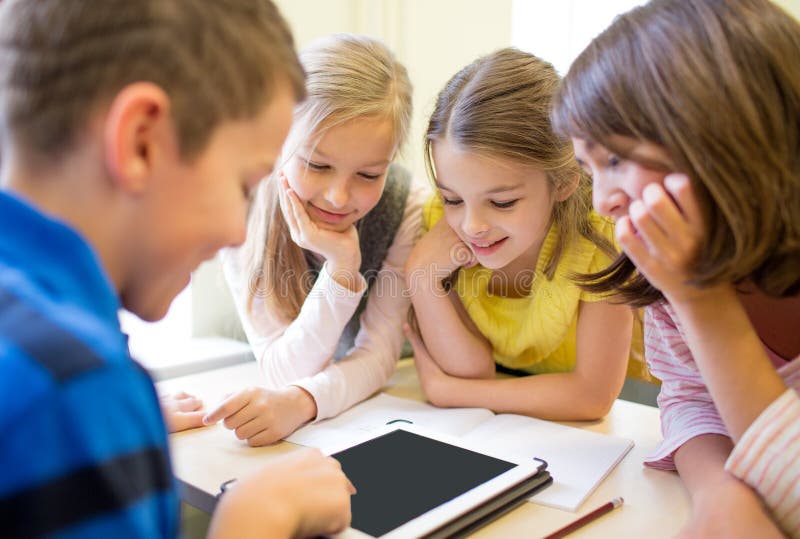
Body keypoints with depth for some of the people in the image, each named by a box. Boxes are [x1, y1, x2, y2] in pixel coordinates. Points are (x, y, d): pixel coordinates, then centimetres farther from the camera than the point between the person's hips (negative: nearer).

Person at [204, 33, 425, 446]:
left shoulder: (407, 209, -19)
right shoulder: (243, 214, -21)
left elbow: (378, 352, -19)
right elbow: (284, 372, -21)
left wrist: (302, 399, -39)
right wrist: (342, 268, -36)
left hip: (373, 402, 0)